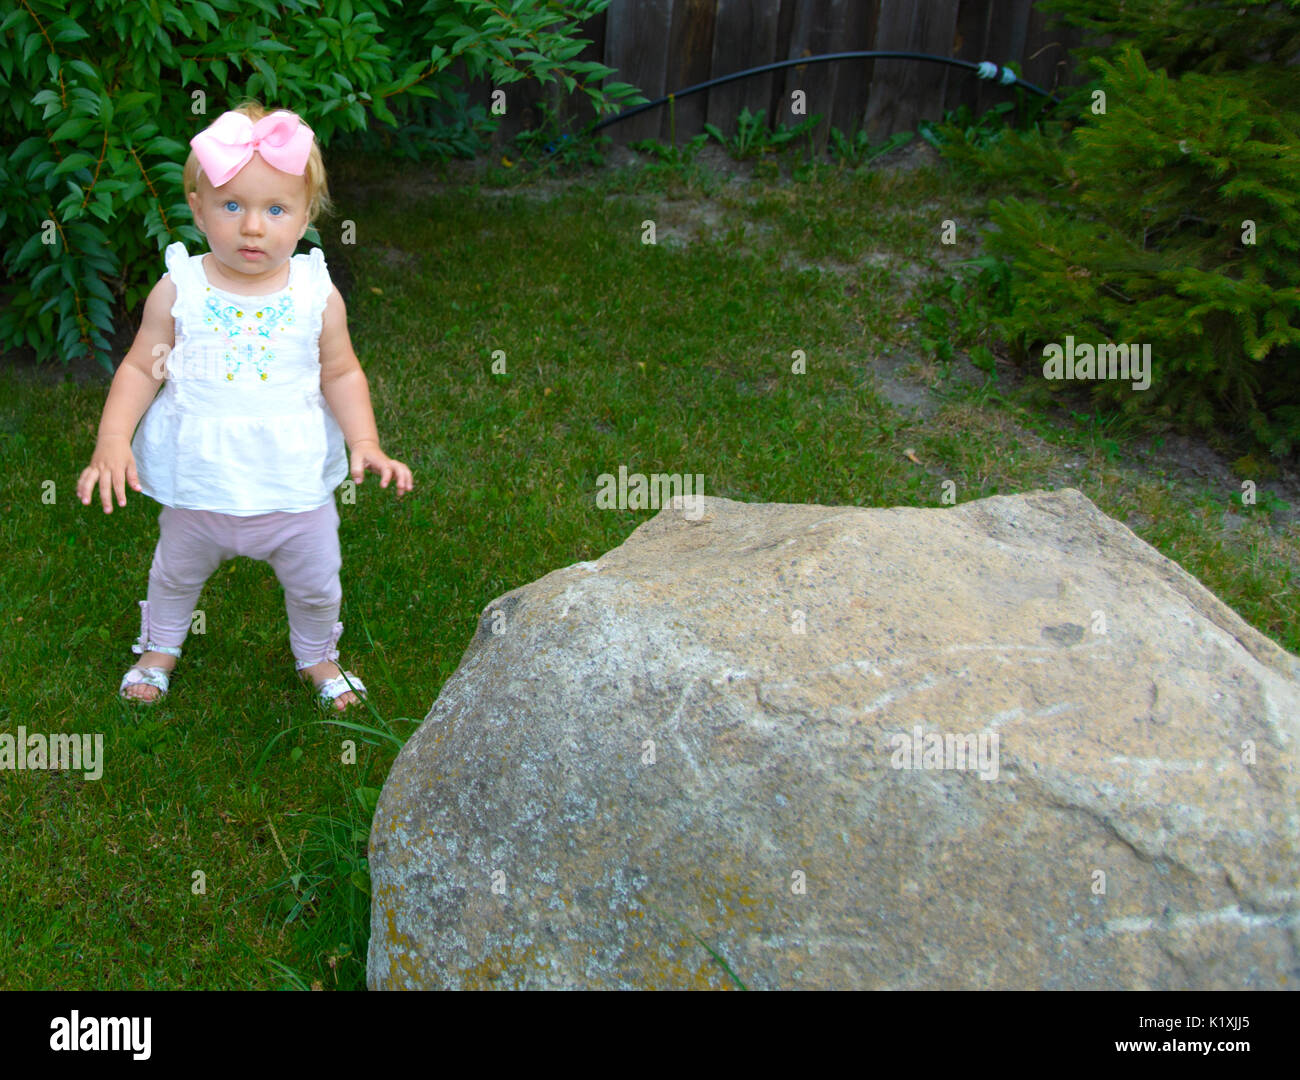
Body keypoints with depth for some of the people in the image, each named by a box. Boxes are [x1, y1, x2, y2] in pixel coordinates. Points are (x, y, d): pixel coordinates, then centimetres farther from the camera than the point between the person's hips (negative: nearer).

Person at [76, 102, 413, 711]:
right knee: (177, 571, 25)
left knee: (315, 582, 19)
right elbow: (140, 369, -6)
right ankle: (159, 649, 54)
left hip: (295, 484, 0)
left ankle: (316, 656, 49)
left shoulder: (317, 295, -12)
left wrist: (366, 444, -14)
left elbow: (341, 374, -2)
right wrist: (112, 441, -17)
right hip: (199, 483, 0)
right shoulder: (178, 290, -13)